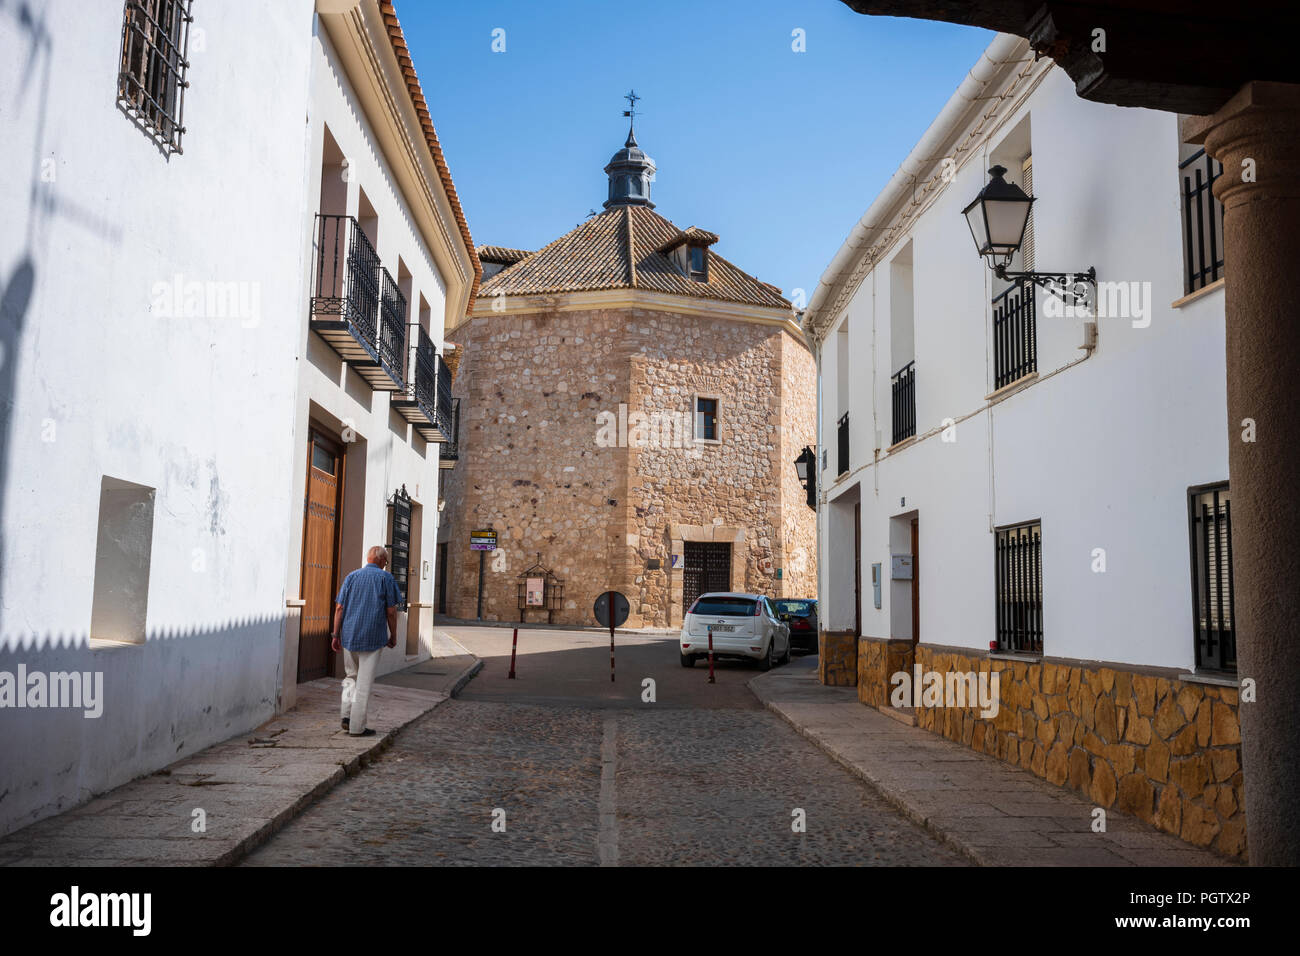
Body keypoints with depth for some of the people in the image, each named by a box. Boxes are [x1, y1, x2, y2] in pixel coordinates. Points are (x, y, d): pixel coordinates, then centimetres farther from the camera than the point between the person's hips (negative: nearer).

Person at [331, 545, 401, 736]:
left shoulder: (351, 576, 9)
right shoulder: (385, 578, -1)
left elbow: (339, 608, 5)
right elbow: (391, 611, -3)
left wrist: (336, 635, 9)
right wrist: (393, 636, 7)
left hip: (349, 636, 4)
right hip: (373, 638, -4)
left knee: (351, 677, 20)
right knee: (364, 682, 0)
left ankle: (347, 715, 6)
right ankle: (357, 726, 2)